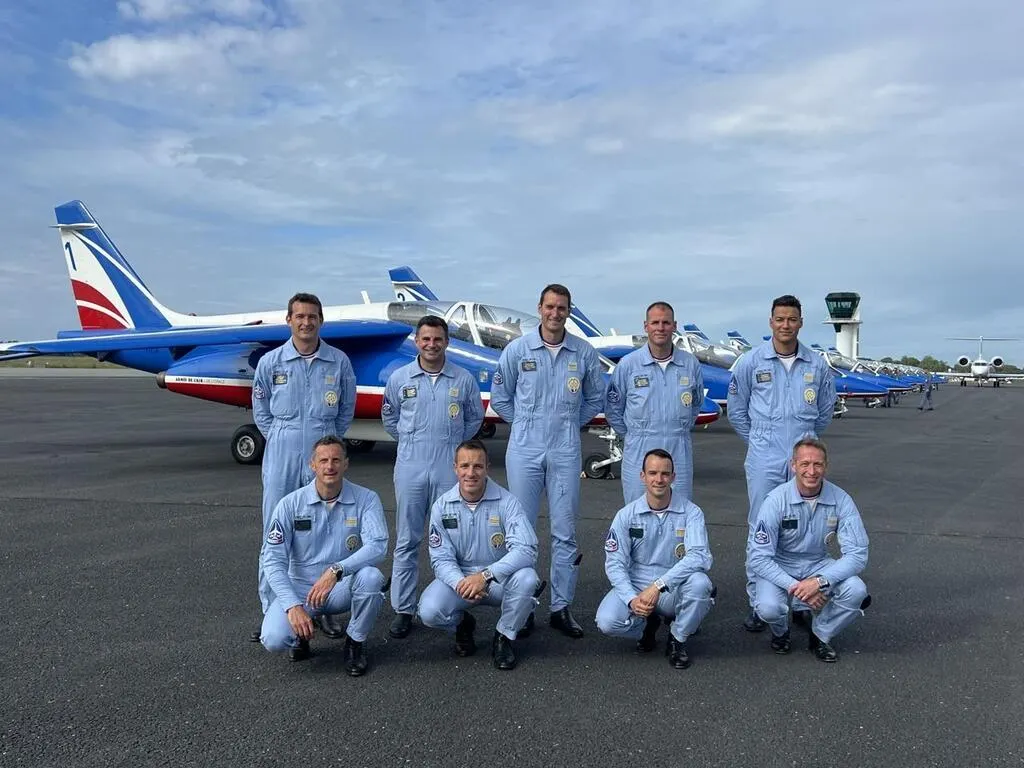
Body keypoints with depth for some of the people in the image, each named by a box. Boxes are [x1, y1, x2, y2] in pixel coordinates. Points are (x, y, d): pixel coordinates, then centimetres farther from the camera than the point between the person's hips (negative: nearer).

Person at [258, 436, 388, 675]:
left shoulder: (366, 499, -10)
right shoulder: (291, 504, -8)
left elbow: (377, 546, -23)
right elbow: (272, 558, -11)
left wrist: (336, 571, -37)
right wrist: (293, 606, -23)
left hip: (342, 588, 0)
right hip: (301, 588, 0)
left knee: (370, 576, -32)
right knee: (274, 638, -26)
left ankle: (355, 643, -4)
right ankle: (302, 634, 13)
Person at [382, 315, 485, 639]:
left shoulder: (464, 379, 2)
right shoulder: (399, 378, 3)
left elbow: (475, 418, 15)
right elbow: (389, 417, 17)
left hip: (450, 468, 0)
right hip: (410, 468, 1)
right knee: (407, 542, 7)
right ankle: (403, 610, 16)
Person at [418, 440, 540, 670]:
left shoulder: (507, 502, -14)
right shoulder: (442, 506, -6)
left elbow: (526, 549, -25)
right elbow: (441, 559, -8)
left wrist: (486, 575, -38)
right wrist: (461, 583, -31)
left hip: (500, 579, -1)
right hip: (458, 577, 1)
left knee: (526, 578, -33)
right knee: (429, 612, -26)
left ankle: (504, 636, -4)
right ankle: (462, 624, 11)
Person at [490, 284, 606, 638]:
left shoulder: (584, 353, 2)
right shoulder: (517, 350, 1)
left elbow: (595, 398, 14)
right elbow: (500, 397, 9)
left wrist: (571, 423, 7)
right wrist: (526, 424, 6)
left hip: (565, 452, 1)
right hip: (524, 450, 0)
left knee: (565, 532, 5)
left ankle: (561, 608, 17)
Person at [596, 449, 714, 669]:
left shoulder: (691, 512, -9)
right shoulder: (627, 515, -5)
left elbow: (700, 556, -23)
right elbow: (615, 563, -7)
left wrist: (659, 585, -33)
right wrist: (632, 599, -24)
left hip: (674, 591, -1)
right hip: (636, 587, 1)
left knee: (700, 582, -32)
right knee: (607, 621, -26)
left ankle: (677, 640, -3)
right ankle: (647, 625, 11)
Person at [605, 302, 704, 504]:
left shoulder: (690, 364, 4)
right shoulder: (628, 364, -2)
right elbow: (612, 409, 6)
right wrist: (634, 435, 7)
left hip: (679, 454, 2)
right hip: (639, 455, -2)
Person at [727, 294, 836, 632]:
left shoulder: (817, 365, 3)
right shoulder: (751, 361, -2)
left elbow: (824, 412, 17)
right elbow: (736, 409, 8)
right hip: (764, 461, -1)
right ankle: (757, 602, 12)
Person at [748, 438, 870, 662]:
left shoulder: (841, 500, -16)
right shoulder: (776, 501, -22)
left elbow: (857, 554, -17)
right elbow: (758, 557, -21)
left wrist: (820, 581, -31)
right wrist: (794, 587, -31)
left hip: (818, 565, 3)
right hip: (778, 566, -2)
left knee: (856, 591, -25)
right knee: (769, 608, -30)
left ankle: (820, 636, 6)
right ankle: (780, 631, 11)